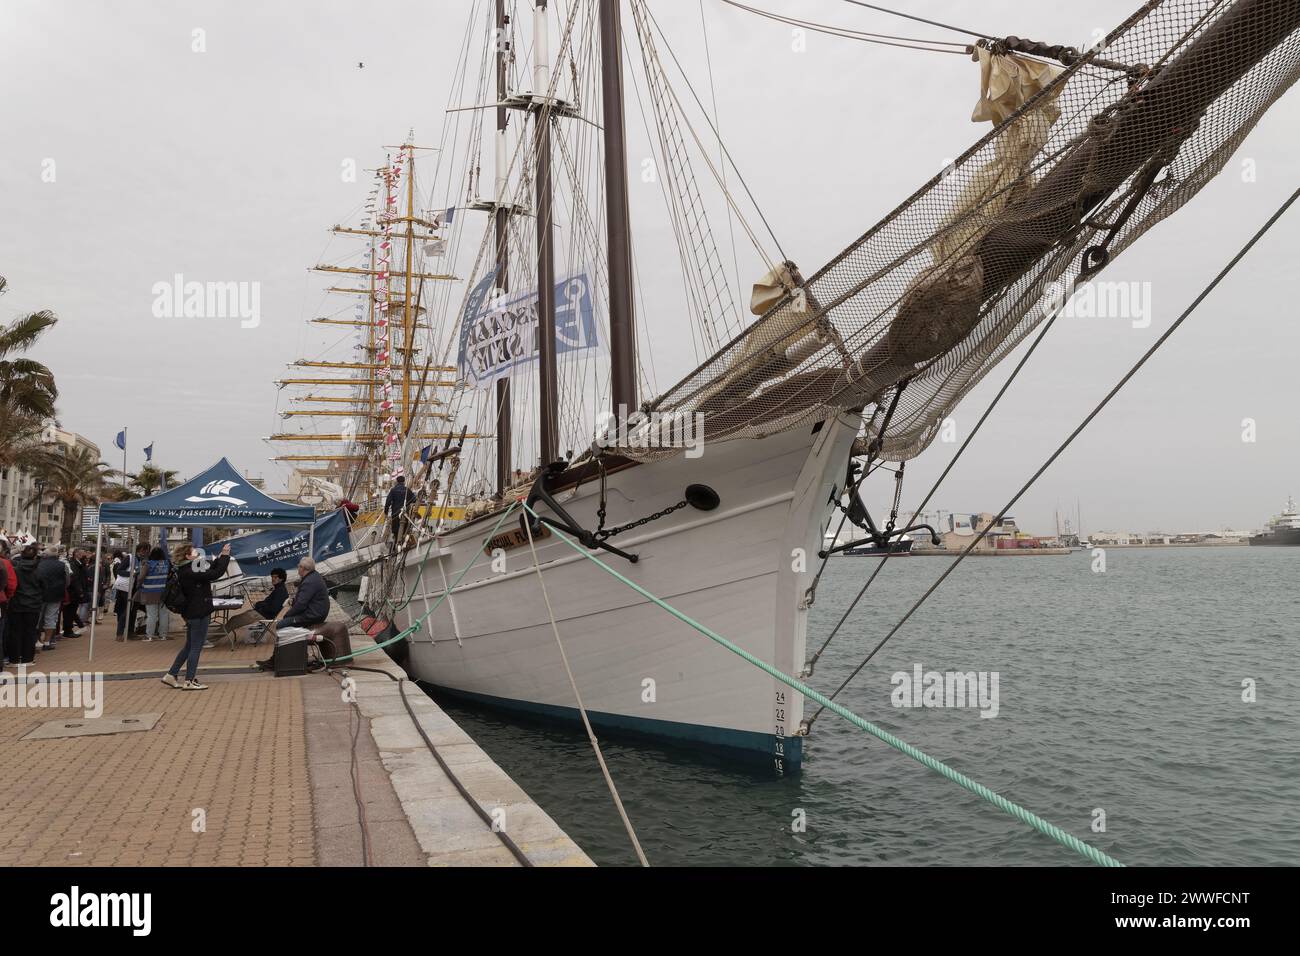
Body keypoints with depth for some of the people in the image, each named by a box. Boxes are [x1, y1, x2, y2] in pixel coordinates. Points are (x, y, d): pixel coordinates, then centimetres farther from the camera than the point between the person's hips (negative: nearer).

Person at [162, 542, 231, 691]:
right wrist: (225, 556, -14)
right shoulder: (191, 573, -20)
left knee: (189, 646, 18)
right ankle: (189, 681, 6)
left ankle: (171, 676, 21)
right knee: (196, 647, 0)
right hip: (199, 614, -10)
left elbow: (209, 571, 19)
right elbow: (215, 574, -24)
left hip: (192, 613, 10)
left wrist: (220, 557, 13)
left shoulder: (186, 571, 10)